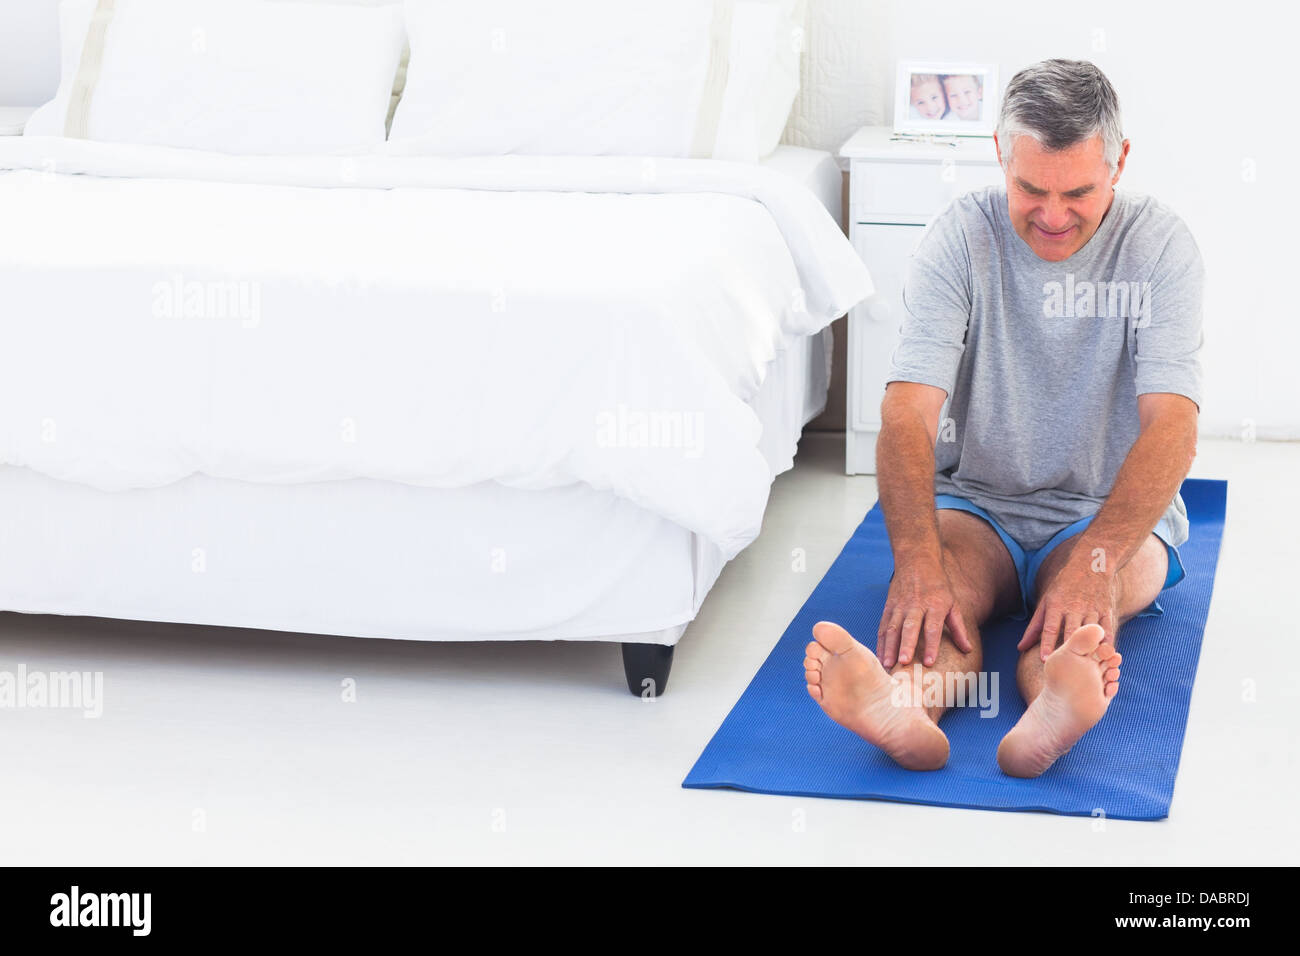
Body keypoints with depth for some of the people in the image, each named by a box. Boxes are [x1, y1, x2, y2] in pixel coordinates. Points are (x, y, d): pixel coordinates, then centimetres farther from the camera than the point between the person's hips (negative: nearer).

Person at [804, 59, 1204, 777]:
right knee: (943, 585, -33)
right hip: (975, 501, 0)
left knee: (1096, 591, -34)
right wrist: (917, 562, -41)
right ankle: (906, 708, -63)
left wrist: (1093, 562, -41)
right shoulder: (959, 239, -11)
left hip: (1114, 511, 0)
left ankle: (1048, 716, -65)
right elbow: (908, 414, -23)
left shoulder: (1158, 246, -12)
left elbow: (1173, 429, -23)